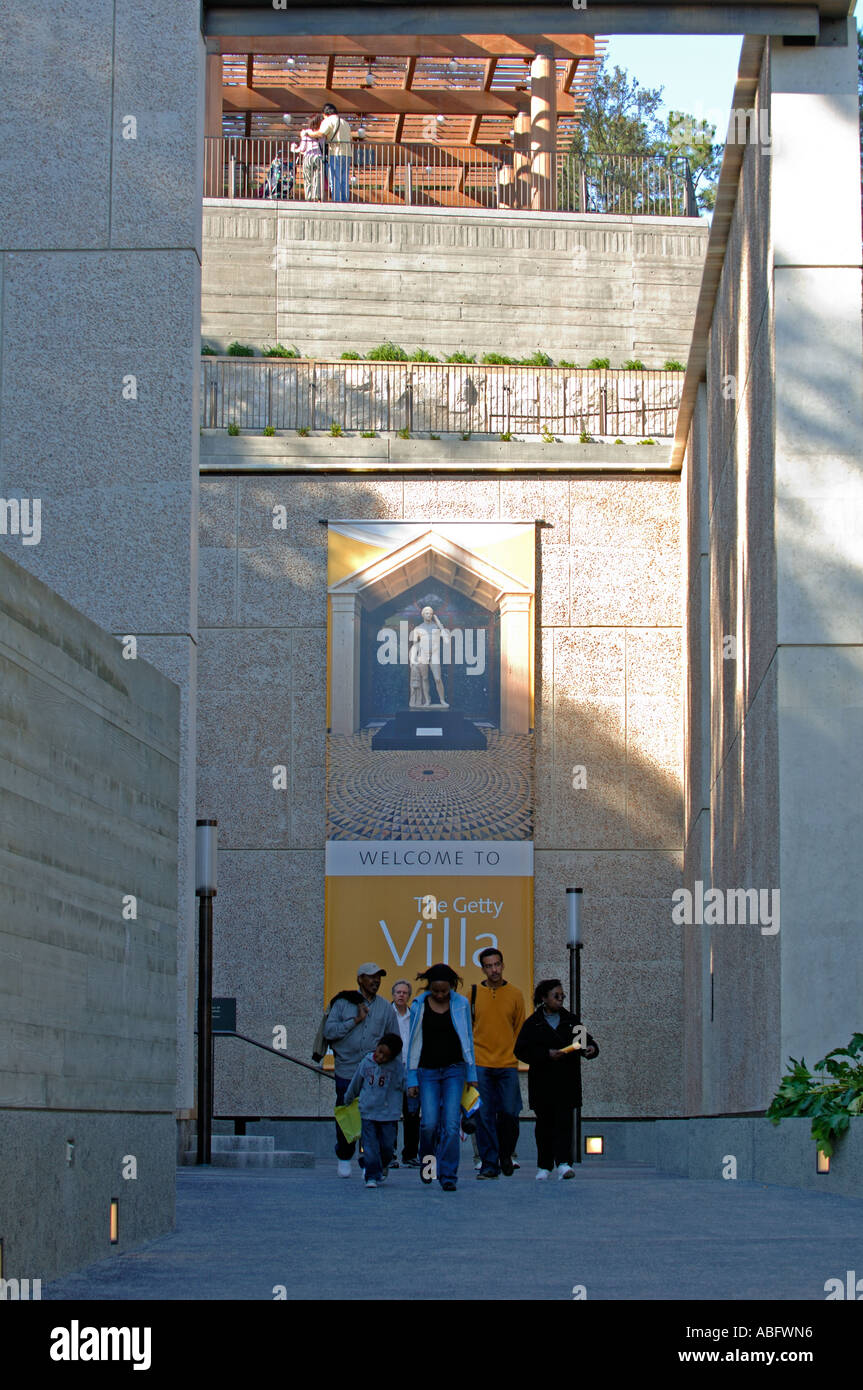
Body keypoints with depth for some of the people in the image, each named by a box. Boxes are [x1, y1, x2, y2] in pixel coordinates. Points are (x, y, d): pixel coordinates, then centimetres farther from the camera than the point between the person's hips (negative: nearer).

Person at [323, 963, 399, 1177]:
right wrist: (355, 1020, -8)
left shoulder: (386, 1008, 12)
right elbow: (329, 1031, -4)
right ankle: (344, 1159, 22)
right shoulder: (342, 1004, 6)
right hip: (346, 1071, -1)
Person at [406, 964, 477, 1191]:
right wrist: (412, 1079, 1)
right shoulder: (419, 1006, 0)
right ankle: (427, 1158, 21)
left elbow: (468, 1040, 9)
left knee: (451, 1125, -9)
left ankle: (448, 1175, -4)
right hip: (427, 1071, 0)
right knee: (429, 1123, -9)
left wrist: (472, 1074, 7)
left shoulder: (461, 1004, 1)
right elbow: (413, 1044, 5)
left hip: (454, 1070, 0)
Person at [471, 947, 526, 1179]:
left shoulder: (515, 995, 7)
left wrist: (513, 1054, 4)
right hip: (480, 1064, 0)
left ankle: (506, 1155, 21)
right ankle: (489, 1164, 3)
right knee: (484, 1116, -3)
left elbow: (520, 1029, 12)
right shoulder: (474, 994, 5)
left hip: (508, 1064, 0)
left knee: (509, 1113, -2)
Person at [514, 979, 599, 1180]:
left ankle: (563, 1163, -16)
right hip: (542, 1082, -1)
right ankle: (544, 1166, 14)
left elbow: (584, 1039, 14)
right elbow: (521, 1050, -5)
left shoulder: (570, 1020, 11)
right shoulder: (533, 1023, 2)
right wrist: (547, 1054, -16)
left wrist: (590, 1047, -10)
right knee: (544, 1122, 5)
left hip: (567, 1081, 1)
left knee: (564, 1120, -9)